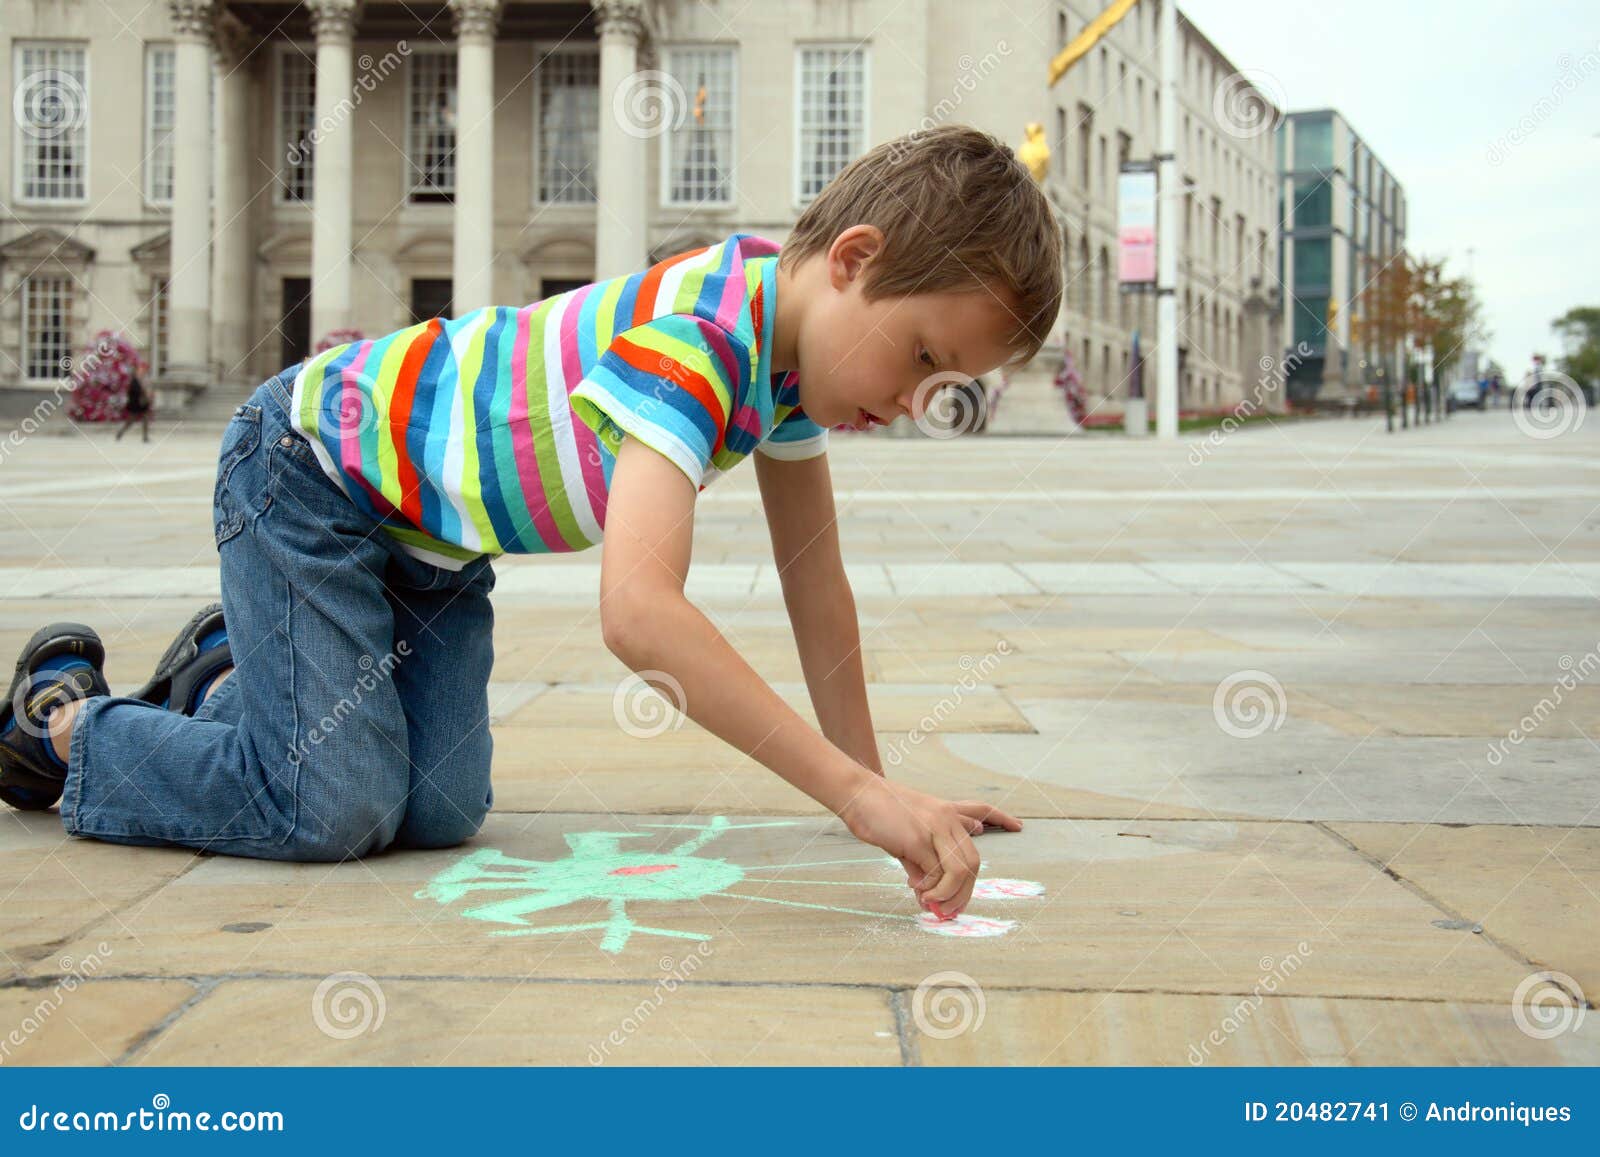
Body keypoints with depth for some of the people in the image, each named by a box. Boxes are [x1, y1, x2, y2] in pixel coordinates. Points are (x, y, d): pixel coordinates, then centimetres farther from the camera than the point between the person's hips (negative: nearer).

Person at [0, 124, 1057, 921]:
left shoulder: (799, 343, -8)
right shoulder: (692, 340, -36)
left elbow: (817, 586, -1)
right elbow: (638, 612, -50)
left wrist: (877, 784, -4)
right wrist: (856, 790, -50)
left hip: (433, 528, 8)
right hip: (309, 462, -8)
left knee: (441, 809, -4)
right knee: (335, 811, -16)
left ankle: (238, 683, 23)